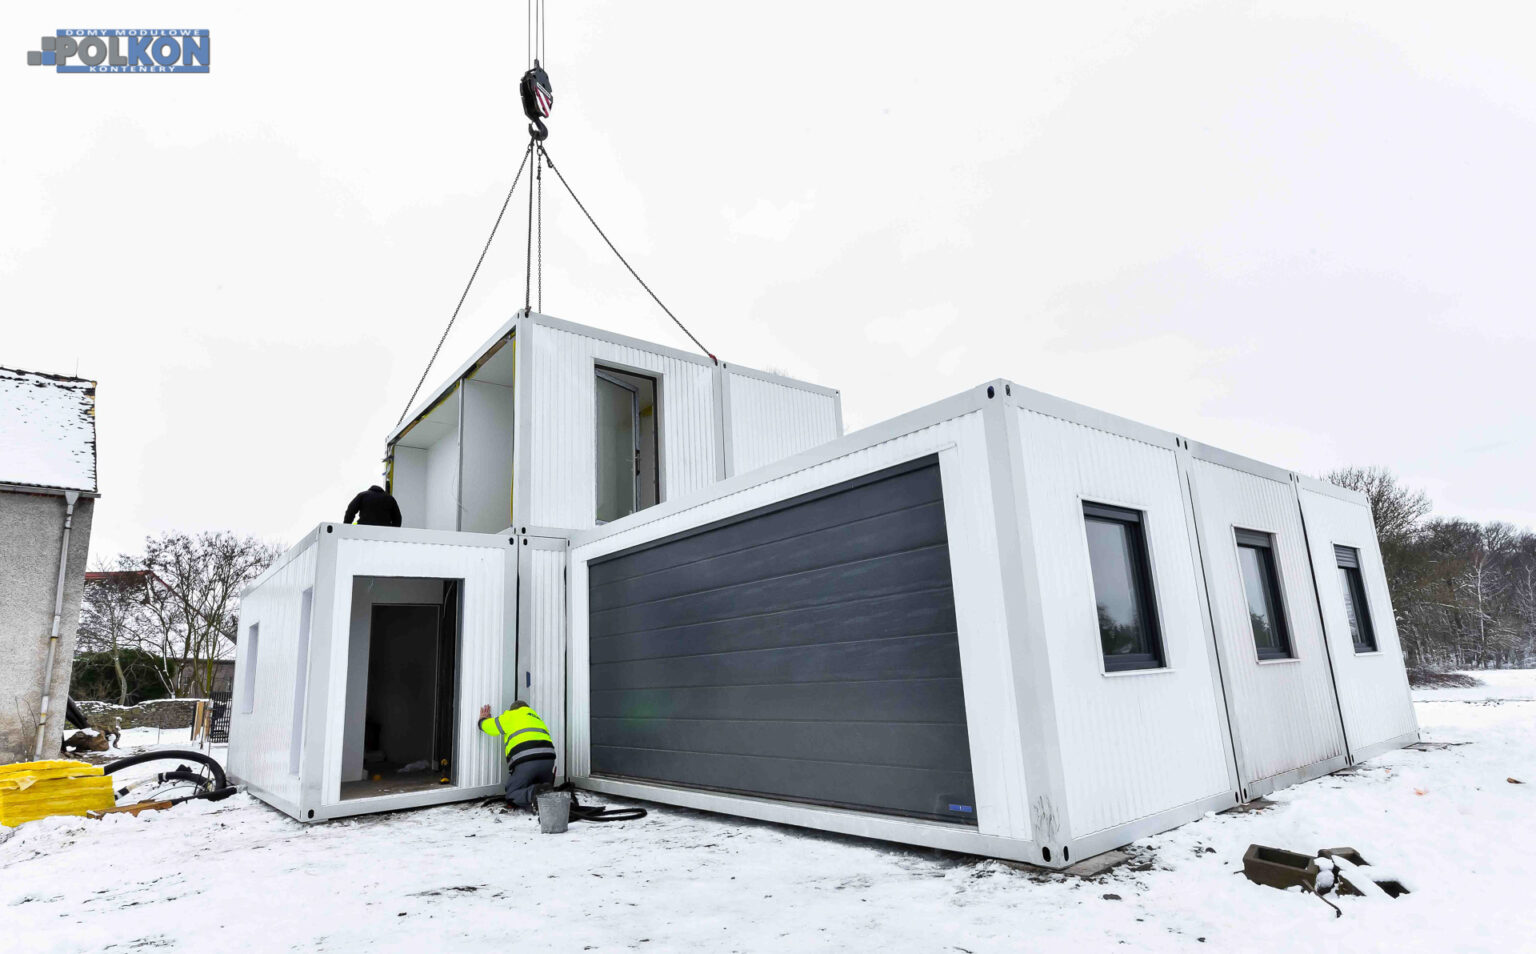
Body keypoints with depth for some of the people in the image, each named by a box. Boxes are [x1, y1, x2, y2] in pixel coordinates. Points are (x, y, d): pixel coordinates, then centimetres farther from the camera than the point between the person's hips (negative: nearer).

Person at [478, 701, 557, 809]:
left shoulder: (511, 715, 21)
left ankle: (534, 793, -24)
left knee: (512, 796, 8)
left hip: (525, 760, -5)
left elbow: (487, 726, 29)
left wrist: (483, 719, 52)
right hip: (548, 757, 5)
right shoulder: (538, 719, 35)